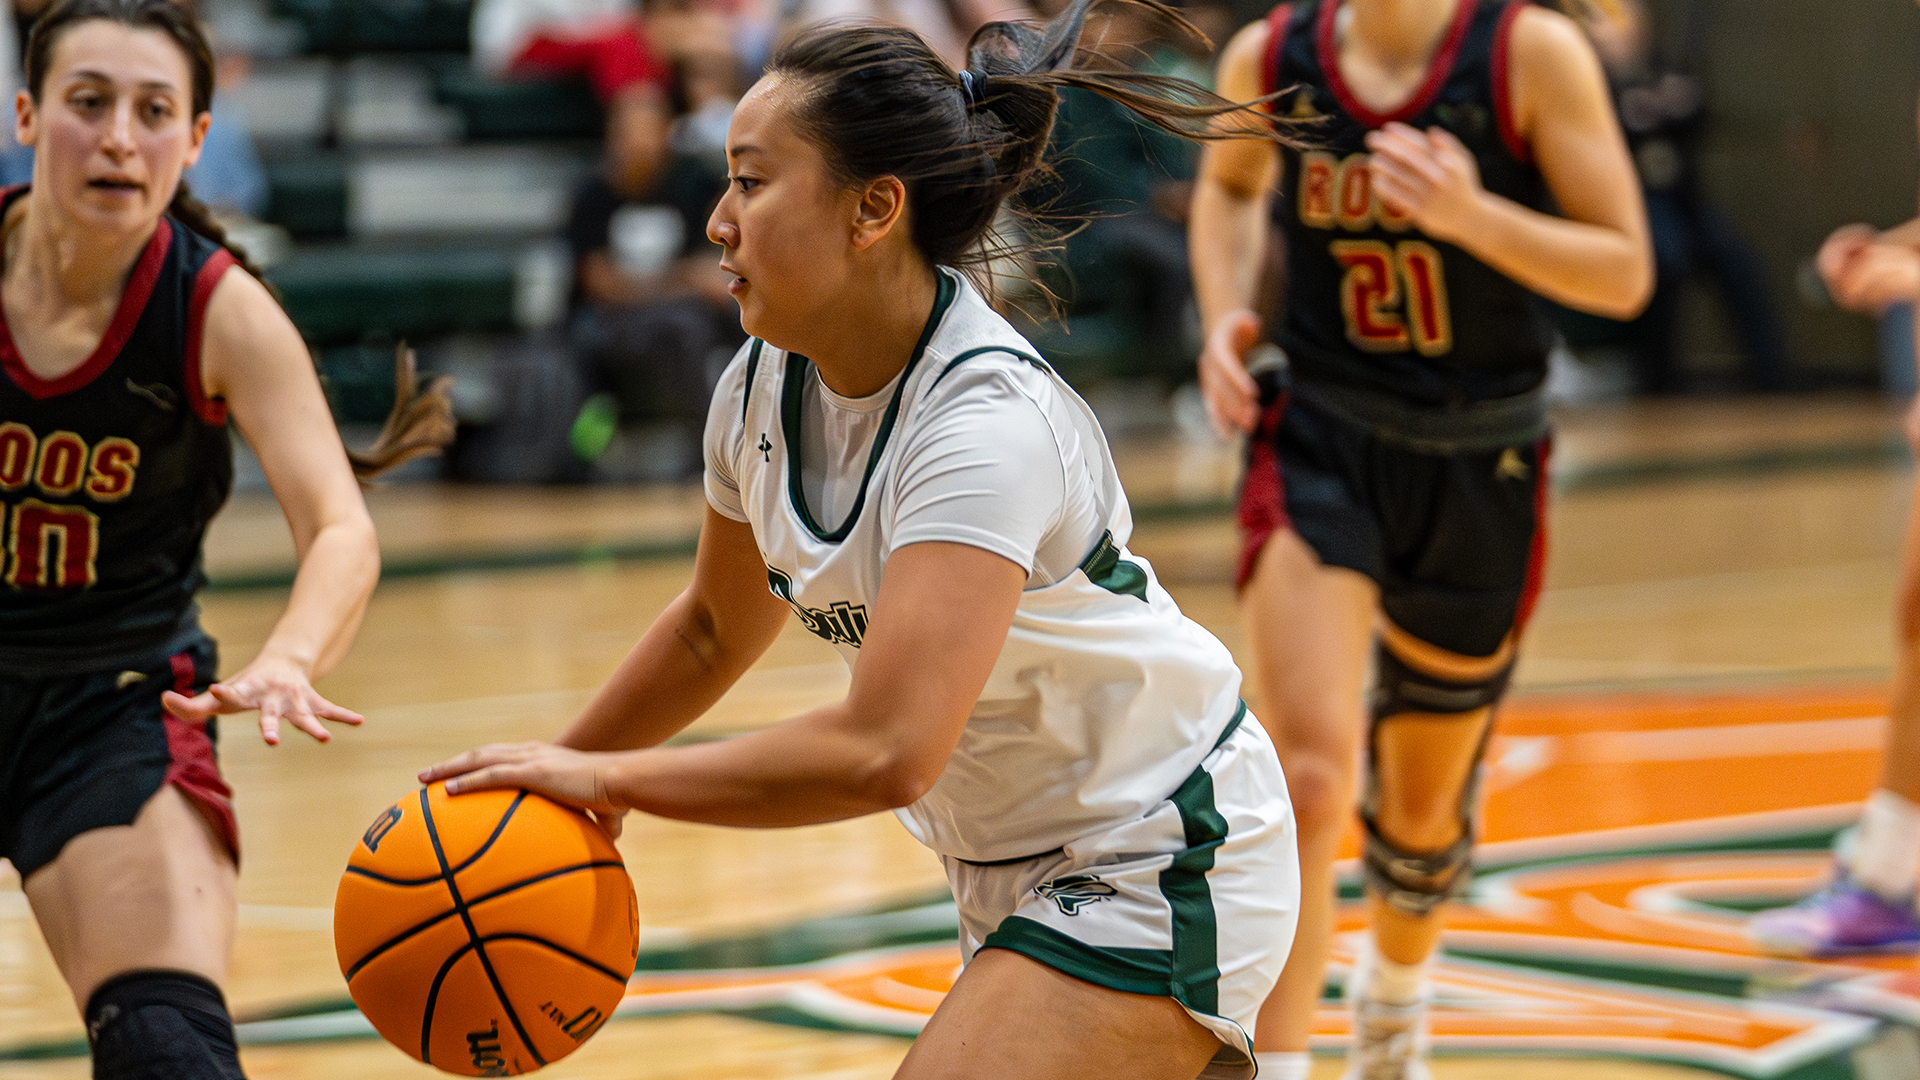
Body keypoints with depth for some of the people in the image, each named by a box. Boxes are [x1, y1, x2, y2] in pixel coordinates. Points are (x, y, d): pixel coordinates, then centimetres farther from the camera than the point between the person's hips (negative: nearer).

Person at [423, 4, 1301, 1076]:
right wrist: (540, 787, 11)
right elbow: (714, 630, 14)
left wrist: (610, 780, -28)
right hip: (1018, 872, 8)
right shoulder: (766, 384, -5)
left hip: (1158, 870, -8)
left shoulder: (988, 422, -28)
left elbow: (883, 752, -37)